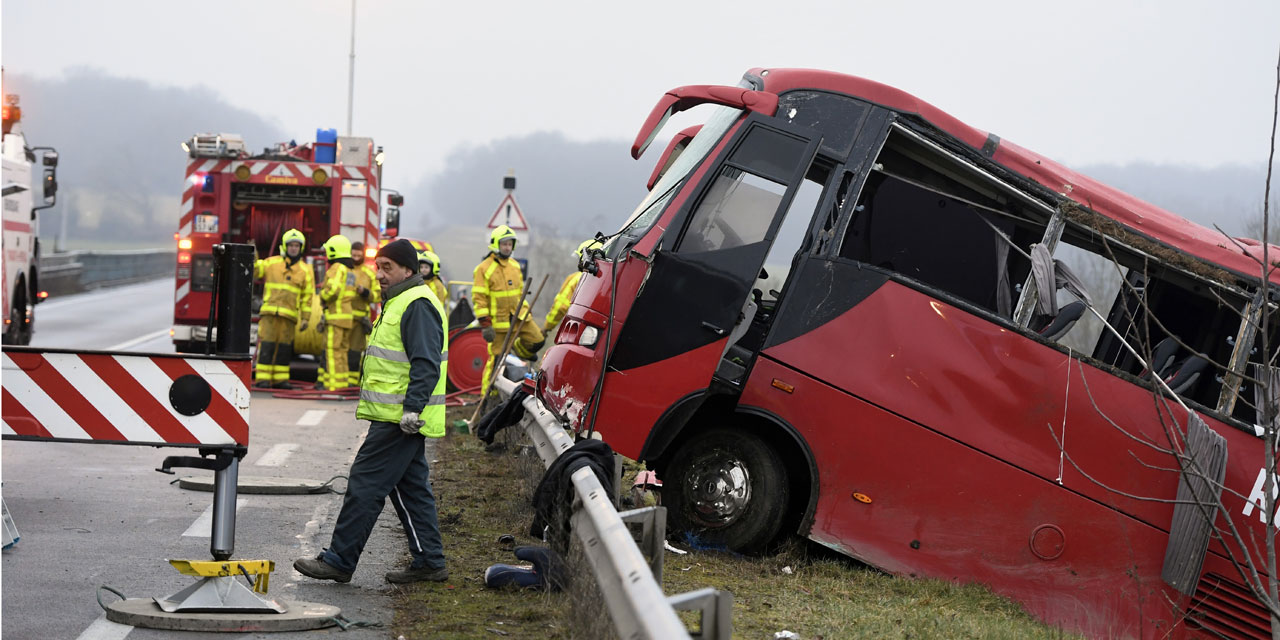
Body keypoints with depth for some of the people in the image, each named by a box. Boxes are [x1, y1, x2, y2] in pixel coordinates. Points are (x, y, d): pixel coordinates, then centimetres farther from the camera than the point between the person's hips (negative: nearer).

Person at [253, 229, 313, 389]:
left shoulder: (305, 270, 8)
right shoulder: (271, 263, 7)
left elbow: (307, 296, 8)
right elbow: (252, 272, 5)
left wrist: (305, 318, 3)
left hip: (289, 315, 2)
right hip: (269, 312, -2)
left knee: (284, 348, 5)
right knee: (267, 346, -7)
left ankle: (279, 379, 12)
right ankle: (262, 378, -7)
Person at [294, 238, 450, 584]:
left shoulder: (418, 305, -15)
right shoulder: (399, 302, 19)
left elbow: (426, 364, -22)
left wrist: (411, 409, -26)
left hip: (399, 420, -11)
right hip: (398, 417, 11)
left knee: (365, 484, -7)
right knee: (411, 488, 12)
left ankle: (338, 560, -3)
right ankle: (429, 562, 16)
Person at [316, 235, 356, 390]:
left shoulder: (337, 268, -10)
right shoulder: (350, 271, 19)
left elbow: (333, 289, -24)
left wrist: (322, 295, -4)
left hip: (336, 316, -9)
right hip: (348, 318, 9)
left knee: (333, 350, -8)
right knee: (341, 350, 13)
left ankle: (334, 384, -10)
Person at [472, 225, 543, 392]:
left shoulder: (515, 265, 12)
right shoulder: (484, 268, -10)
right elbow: (479, 298, -12)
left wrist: (525, 309, 22)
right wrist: (485, 324, -16)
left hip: (518, 316, 6)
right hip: (498, 320, -6)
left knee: (537, 341, -2)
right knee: (497, 358, -4)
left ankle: (518, 348, 30)